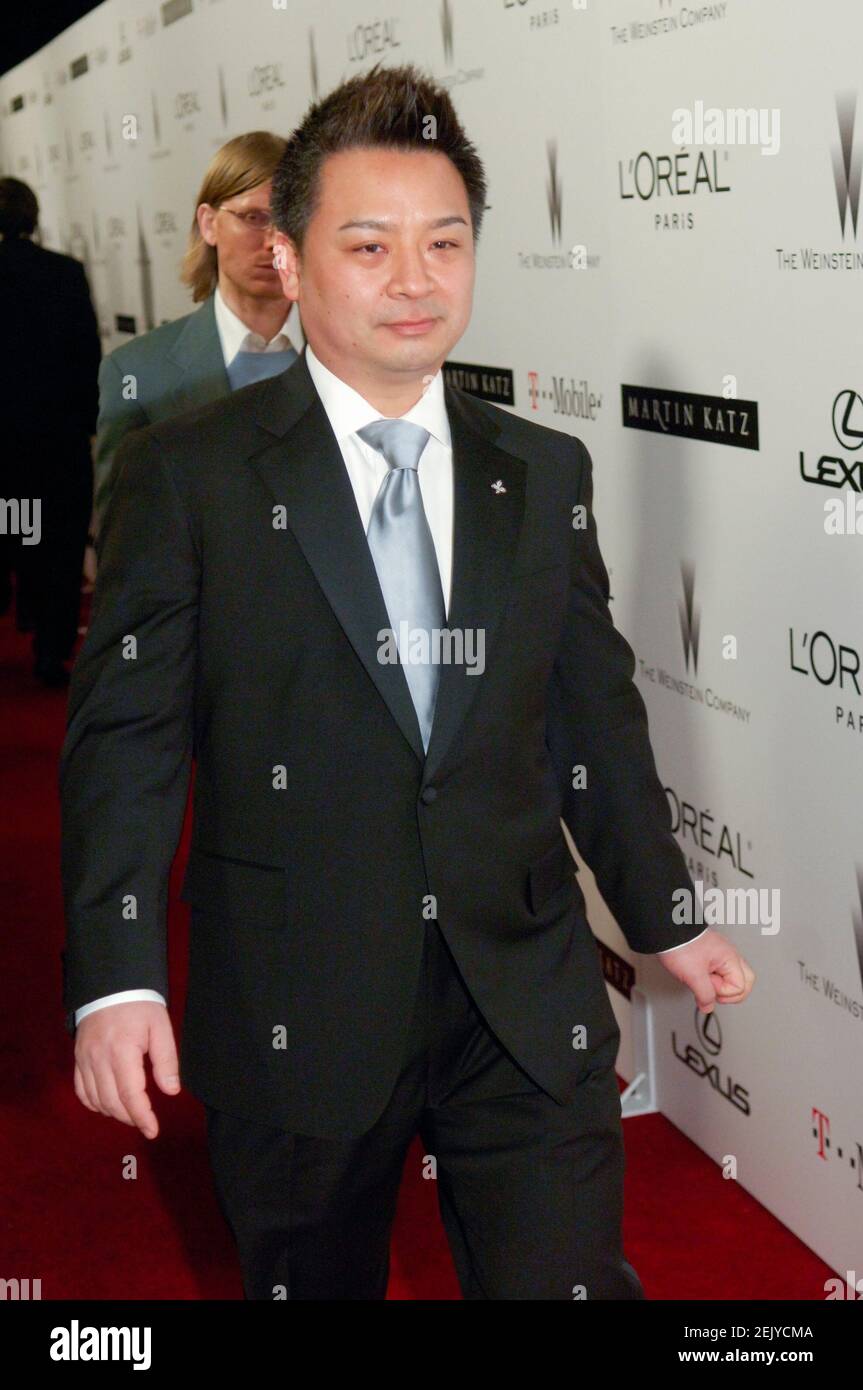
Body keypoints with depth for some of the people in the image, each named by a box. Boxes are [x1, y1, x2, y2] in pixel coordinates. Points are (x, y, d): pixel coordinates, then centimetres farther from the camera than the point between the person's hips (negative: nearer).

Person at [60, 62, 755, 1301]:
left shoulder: (546, 474, 7)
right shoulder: (190, 475, -4)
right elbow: (126, 734, -7)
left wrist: (666, 917, 18)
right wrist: (118, 977, -16)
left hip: (528, 1002, 3)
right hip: (296, 1013, -2)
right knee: (312, 1283, 15)